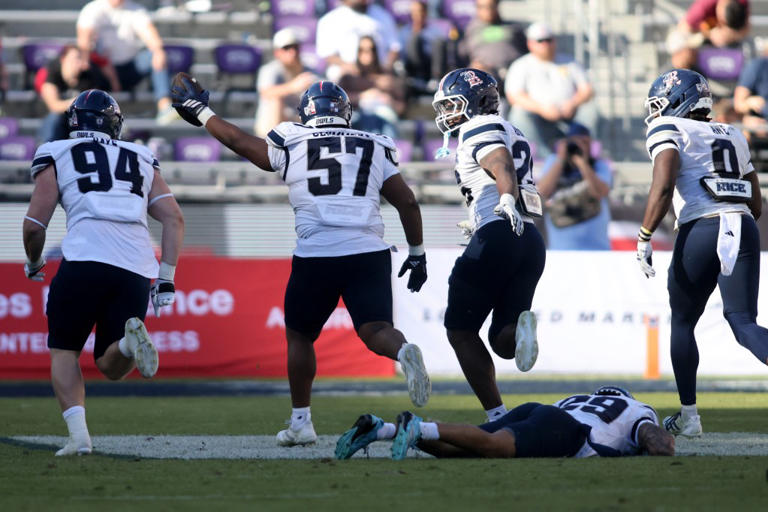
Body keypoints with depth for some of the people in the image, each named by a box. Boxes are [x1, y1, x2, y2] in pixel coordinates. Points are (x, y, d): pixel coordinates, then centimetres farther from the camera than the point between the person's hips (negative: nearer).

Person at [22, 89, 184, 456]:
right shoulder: (142, 159, 26)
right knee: (111, 367, 11)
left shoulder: (56, 156, 15)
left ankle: (78, 433, -8)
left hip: (85, 260, -3)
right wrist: (167, 277, 17)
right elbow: (174, 219, 17)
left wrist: (33, 263, 28)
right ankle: (131, 340, -23)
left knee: (64, 352, 14)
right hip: (136, 267, 3)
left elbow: (34, 224, 9)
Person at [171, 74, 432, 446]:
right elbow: (407, 202, 10)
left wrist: (200, 112, 36)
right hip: (369, 253, 1)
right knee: (375, 329, -2)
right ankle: (404, 351, -36)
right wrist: (417, 254, 19)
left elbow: (239, 141, 21)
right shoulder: (375, 148, 12)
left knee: (299, 335, 17)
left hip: (316, 255, -1)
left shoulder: (291, 146, 8)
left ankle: (301, 421, 19)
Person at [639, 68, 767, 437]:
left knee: (682, 323, 14)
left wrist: (644, 238, -7)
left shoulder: (668, 130, 6)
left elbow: (663, 186, -11)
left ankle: (688, 415, 16)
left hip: (701, 231, -4)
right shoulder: (732, 137, 24)